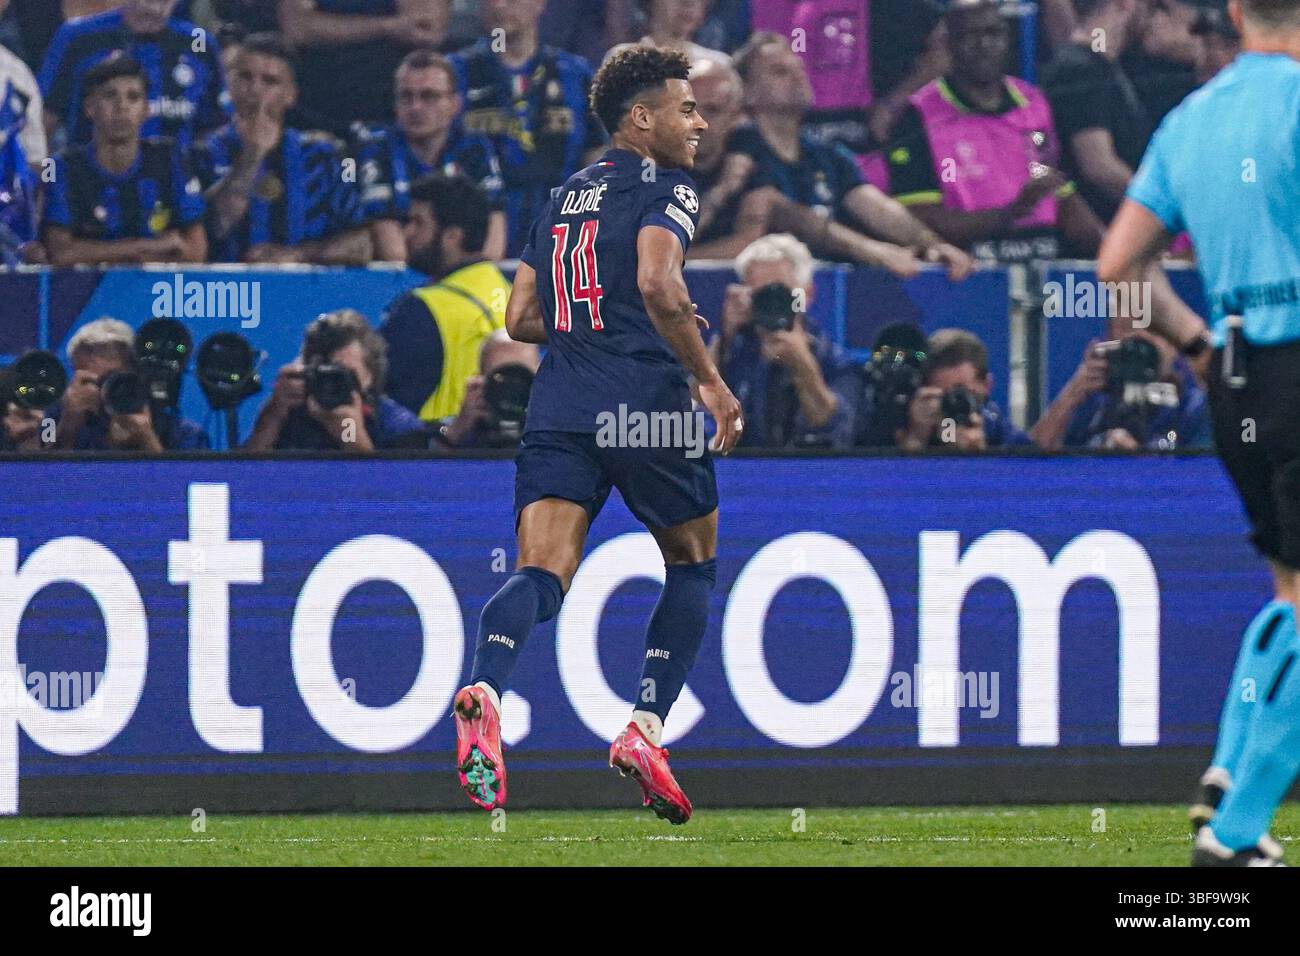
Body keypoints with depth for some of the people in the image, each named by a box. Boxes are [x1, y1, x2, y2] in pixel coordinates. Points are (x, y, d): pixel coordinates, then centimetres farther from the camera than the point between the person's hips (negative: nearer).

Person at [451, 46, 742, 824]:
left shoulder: (565, 198, 20)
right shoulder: (666, 190, -2)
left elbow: (522, 319, 20)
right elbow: (659, 287, -19)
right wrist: (711, 380, -10)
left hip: (558, 411, 5)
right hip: (646, 409, -5)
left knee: (542, 575, -9)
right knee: (693, 565, 17)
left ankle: (485, 692, -39)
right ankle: (646, 729, 7)